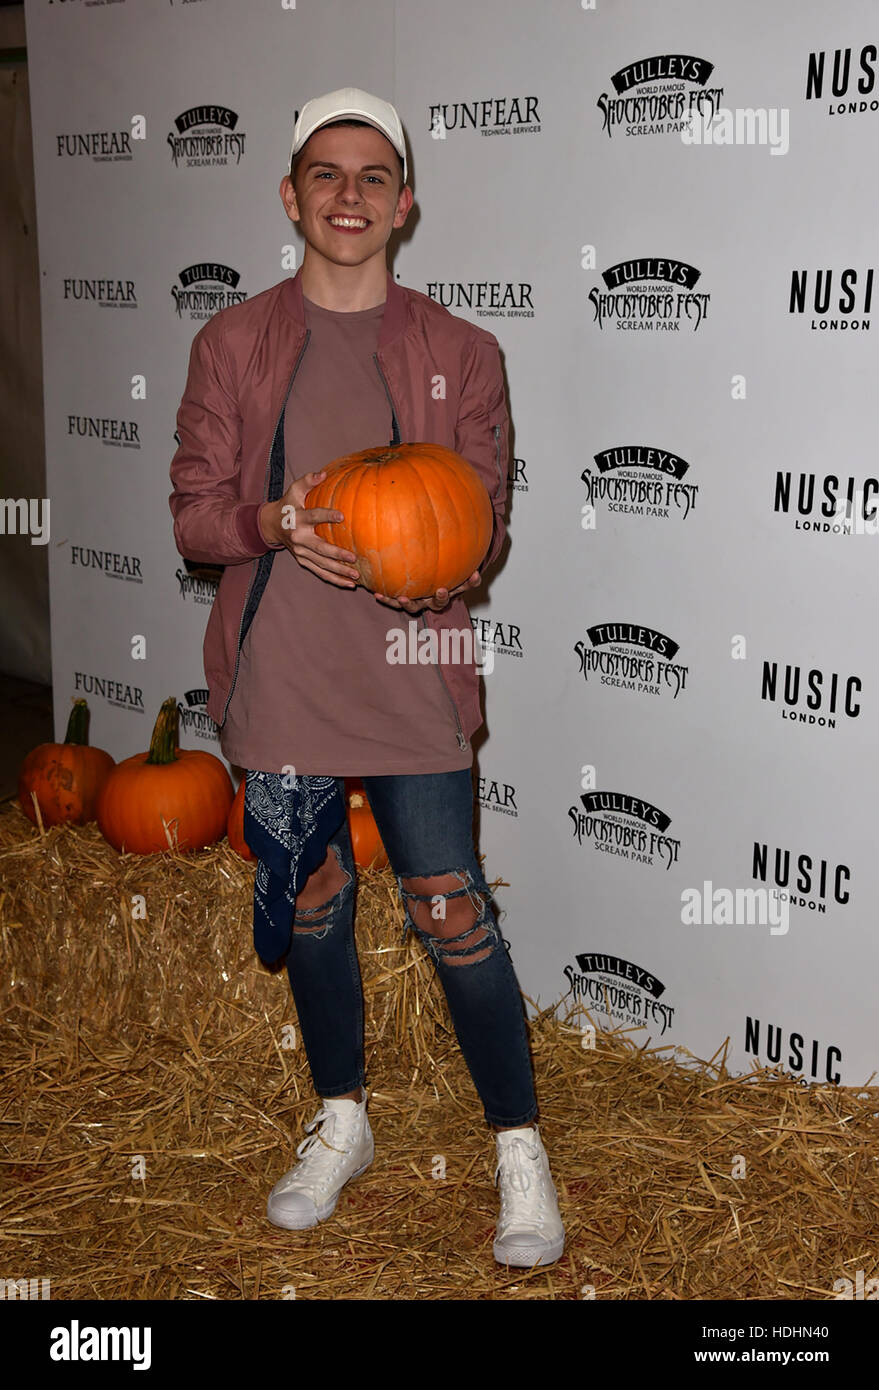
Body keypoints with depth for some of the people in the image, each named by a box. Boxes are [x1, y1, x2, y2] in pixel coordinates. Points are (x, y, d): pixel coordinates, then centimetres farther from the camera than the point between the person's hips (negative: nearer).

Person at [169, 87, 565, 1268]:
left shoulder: (460, 353, 3)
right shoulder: (232, 344, 4)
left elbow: (486, 517, 4)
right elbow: (194, 511, 2)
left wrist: (443, 571, -19)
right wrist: (276, 522, -20)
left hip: (412, 676, -2)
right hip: (281, 677, 2)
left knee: (452, 916, -2)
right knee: (310, 903, 14)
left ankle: (522, 1150, 16)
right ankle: (342, 1124, 35)